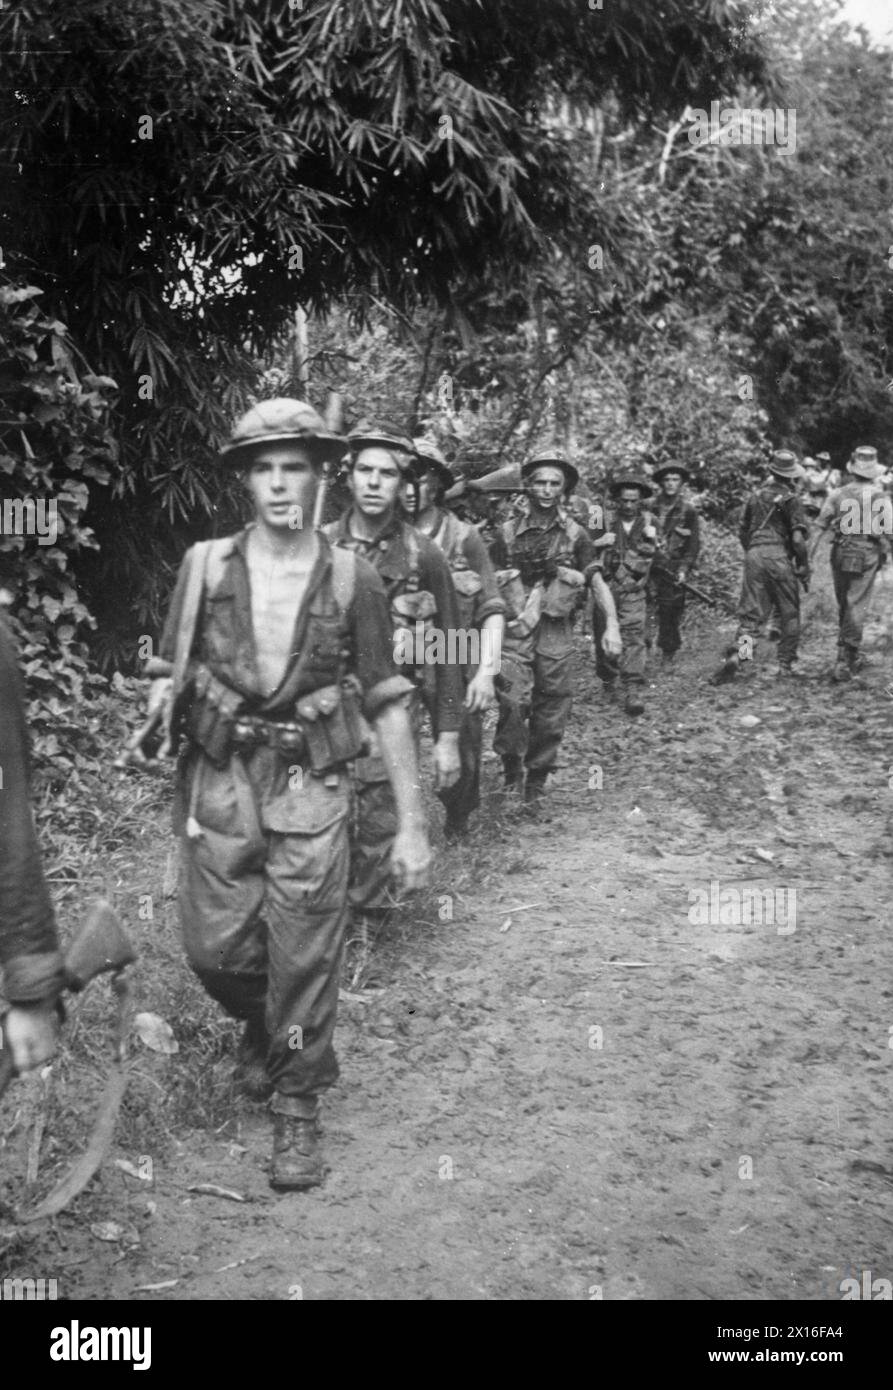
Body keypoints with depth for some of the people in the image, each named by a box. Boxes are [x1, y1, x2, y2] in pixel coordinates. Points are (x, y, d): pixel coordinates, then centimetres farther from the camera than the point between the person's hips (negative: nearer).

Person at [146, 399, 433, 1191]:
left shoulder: (353, 581, -3)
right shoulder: (206, 567, 0)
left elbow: (386, 703, -1)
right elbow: (171, 674, 9)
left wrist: (412, 824, -2)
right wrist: (159, 705, -12)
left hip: (310, 791, -2)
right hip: (219, 784, 2)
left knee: (305, 959, 1)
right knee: (215, 948, 7)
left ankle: (298, 1109, 21)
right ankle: (261, 1024, 42)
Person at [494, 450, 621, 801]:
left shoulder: (574, 534, 6)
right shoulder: (508, 531, 5)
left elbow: (597, 581, 2)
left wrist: (611, 625, -8)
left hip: (557, 633, 1)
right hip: (515, 630, -1)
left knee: (552, 713, 5)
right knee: (512, 701, -17)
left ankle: (536, 781, 22)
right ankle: (511, 763, 7)